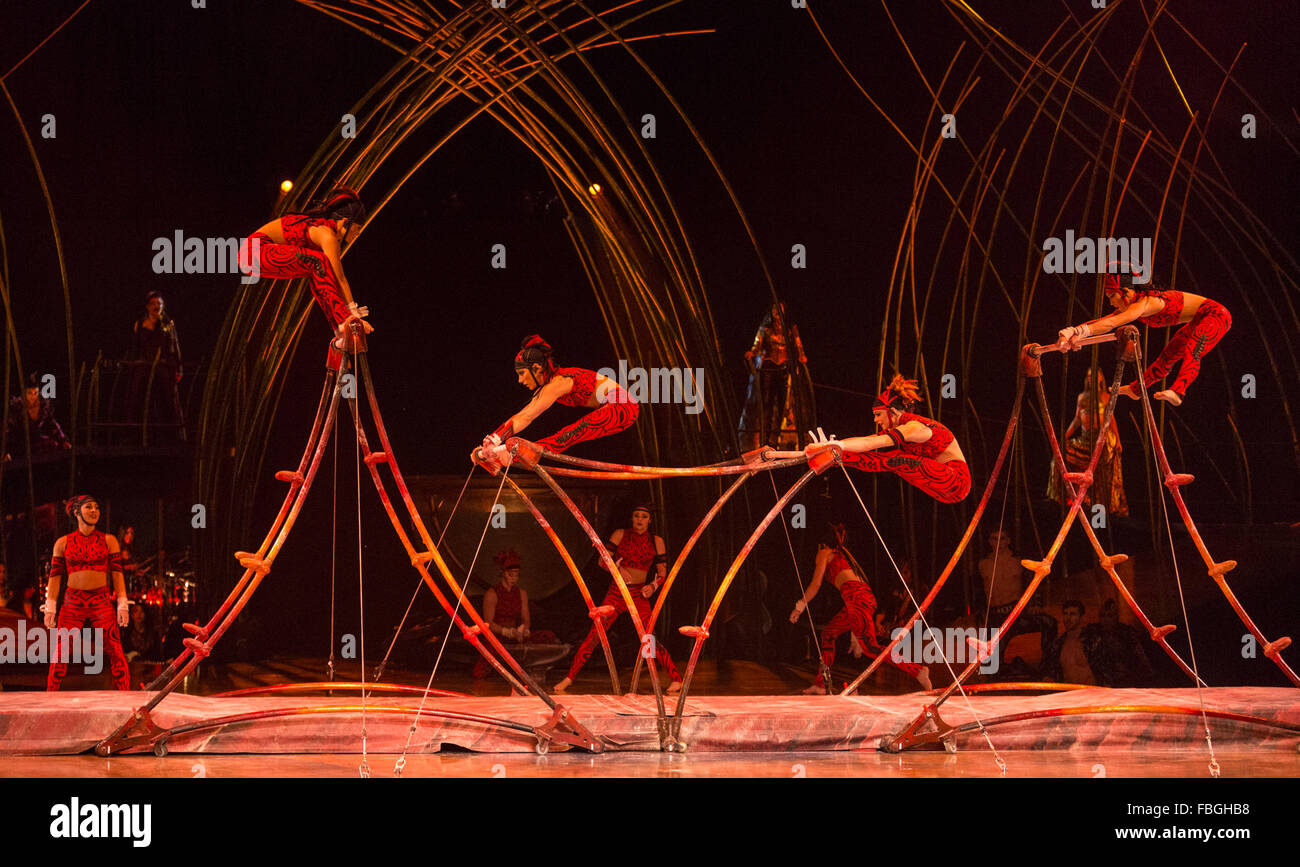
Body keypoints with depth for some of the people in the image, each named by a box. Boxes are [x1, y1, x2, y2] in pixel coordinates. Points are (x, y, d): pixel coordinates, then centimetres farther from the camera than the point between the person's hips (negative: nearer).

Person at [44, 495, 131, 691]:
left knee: (116, 652, -9)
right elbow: (55, 577, 7)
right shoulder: (63, 543, 8)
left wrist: (123, 605, -2)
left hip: (102, 601, 0)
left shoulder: (109, 541, 8)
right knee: (60, 653, -5)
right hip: (72, 602, 0)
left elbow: (117, 573, 5)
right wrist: (50, 607, 1)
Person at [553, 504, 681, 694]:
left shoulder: (656, 542, 4)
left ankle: (676, 679, -5)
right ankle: (570, 677, 1)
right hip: (616, 593, 1)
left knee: (650, 639, -13)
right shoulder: (620, 534, 3)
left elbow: (662, 573, 7)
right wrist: (618, 568, -19)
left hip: (639, 596, -1)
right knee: (593, 636, -6)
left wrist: (653, 586, -13)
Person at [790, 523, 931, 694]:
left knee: (871, 647, -17)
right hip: (867, 595, 9)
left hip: (856, 596, -9)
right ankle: (820, 685, 20)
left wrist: (799, 607, 20)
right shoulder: (842, 554, 34)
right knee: (828, 632, 20)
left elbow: (816, 584, 7)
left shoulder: (824, 553, 14)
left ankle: (917, 670, -28)